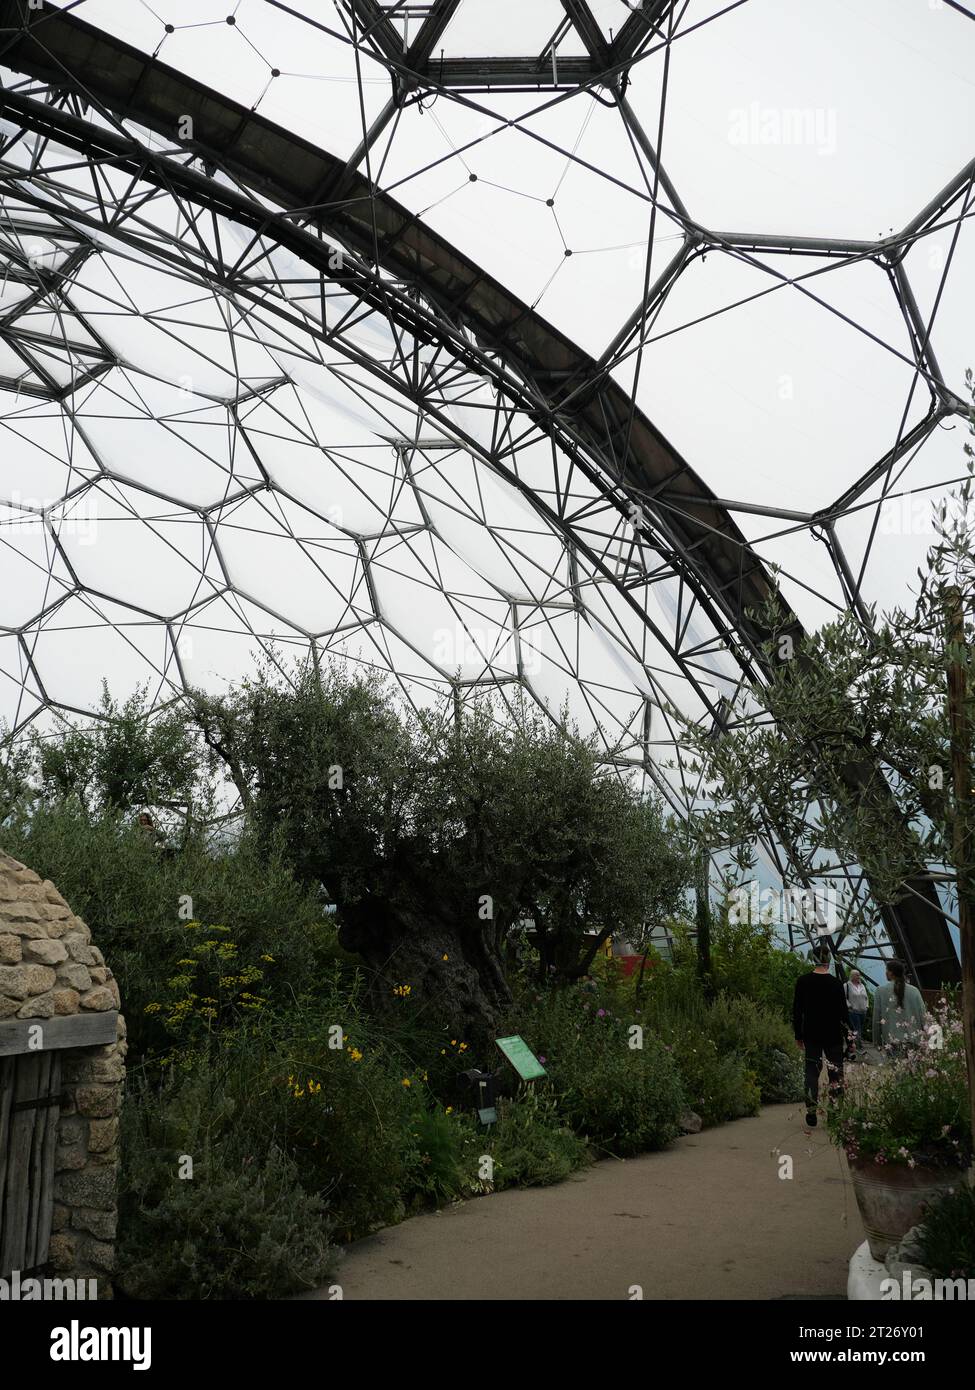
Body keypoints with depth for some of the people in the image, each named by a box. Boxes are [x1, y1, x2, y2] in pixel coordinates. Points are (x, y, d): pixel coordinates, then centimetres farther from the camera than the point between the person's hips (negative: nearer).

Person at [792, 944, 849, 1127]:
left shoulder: (803, 981, -3)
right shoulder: (836, 983, -10)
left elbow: (797, 1011, 2)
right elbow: (843, 1012, -5)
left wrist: (798, 1035, 10)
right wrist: (848, 1037, 3)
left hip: (811, 1035, 2)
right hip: (833, 1036, -2)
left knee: (811, 1071, 7)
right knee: (836, 1072, 8)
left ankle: (811, 1112, 5)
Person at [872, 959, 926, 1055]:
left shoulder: (881, 991, -3)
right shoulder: (914, 991, 1)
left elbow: (877, 1018, 1)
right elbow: (923, 1016, 6)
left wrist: (877, 1040, 11)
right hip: (913, 1040, 2)